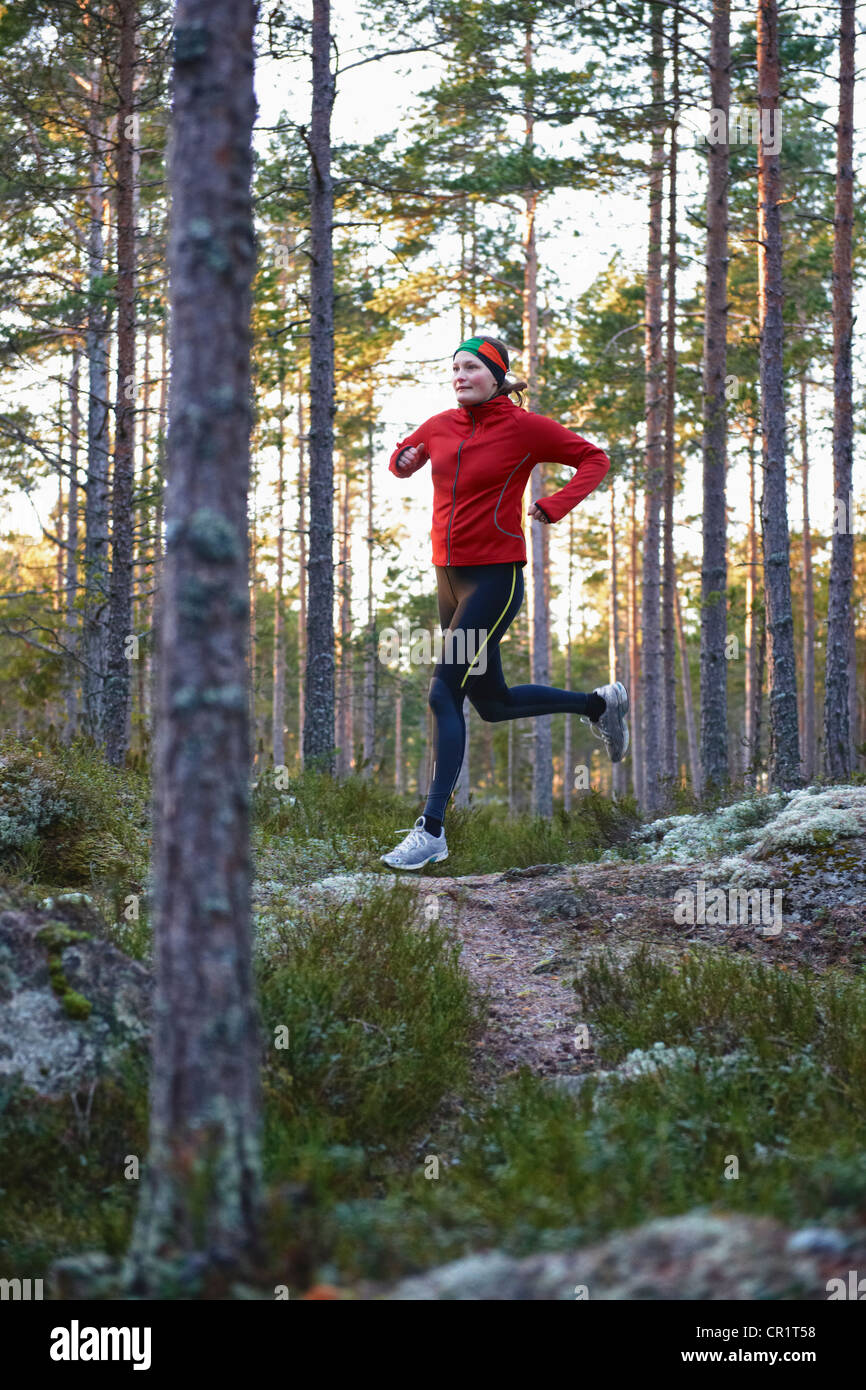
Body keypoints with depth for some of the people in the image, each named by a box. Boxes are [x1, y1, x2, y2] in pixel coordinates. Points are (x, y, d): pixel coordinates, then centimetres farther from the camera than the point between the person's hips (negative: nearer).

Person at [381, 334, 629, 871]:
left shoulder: (524, 427, -7)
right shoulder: (441, 426, 8)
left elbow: (594, 458, 1)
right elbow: (402, 457, 26)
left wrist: (556, 505, -14)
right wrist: (404, 461, 2)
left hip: (496, 575, -7)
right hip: (449, 573, 7)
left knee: (444, 692, -13)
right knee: (493, 701, 14)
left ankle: (432, 829, -10)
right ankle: (599, 703, 36)